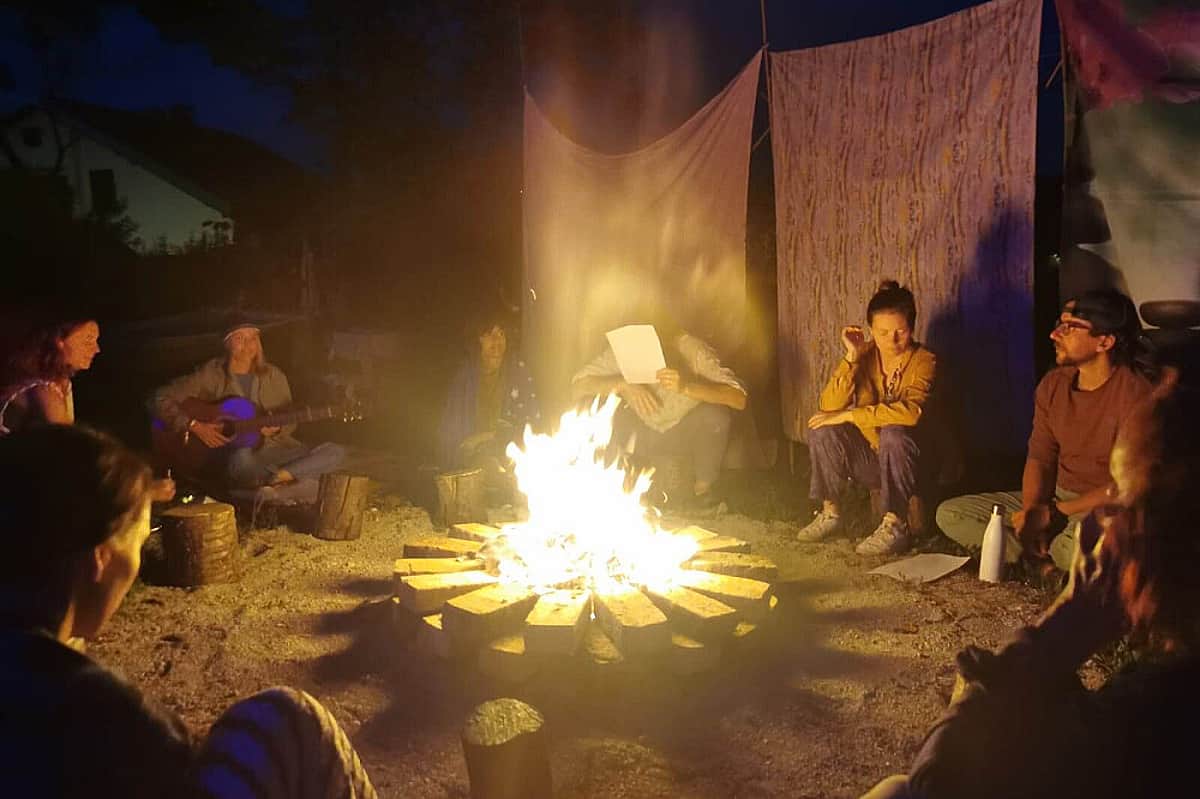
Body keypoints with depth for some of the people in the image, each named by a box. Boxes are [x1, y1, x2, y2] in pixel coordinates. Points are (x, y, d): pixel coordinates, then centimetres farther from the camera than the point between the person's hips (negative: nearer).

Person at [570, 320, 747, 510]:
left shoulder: (691, 349, -25)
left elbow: (740, 398, -34)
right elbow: (577, 387, -23)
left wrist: (687, 387, -48)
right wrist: (622, 384, -38)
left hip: (684, 433, -1)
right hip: (640, 433, 1)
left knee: (715, 413, -32)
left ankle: (703, 487, -6)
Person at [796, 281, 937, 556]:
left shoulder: (923, 361, -15)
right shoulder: (865, 355, -4)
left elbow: (911, 411, -35)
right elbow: (829, 407, -16)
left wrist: (849, 415, -30)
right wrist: (851, 357, -23)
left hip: (909, 461, -4)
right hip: (869, 458, 4)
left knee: (894, 433, -34)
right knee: (822, 428, -19)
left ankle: (895, 526, -25)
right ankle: (830, 513, -5)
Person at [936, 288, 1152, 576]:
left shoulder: (1135, 394, -18)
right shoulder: (1053, 384, 4)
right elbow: (1039, 458, 6)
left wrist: (1053, 512, -19)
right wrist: (1031, 512, -13)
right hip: (1054, 497, 7)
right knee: (950, 514, -5)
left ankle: (1039, 555, -8)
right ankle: (1047, 559, -15)